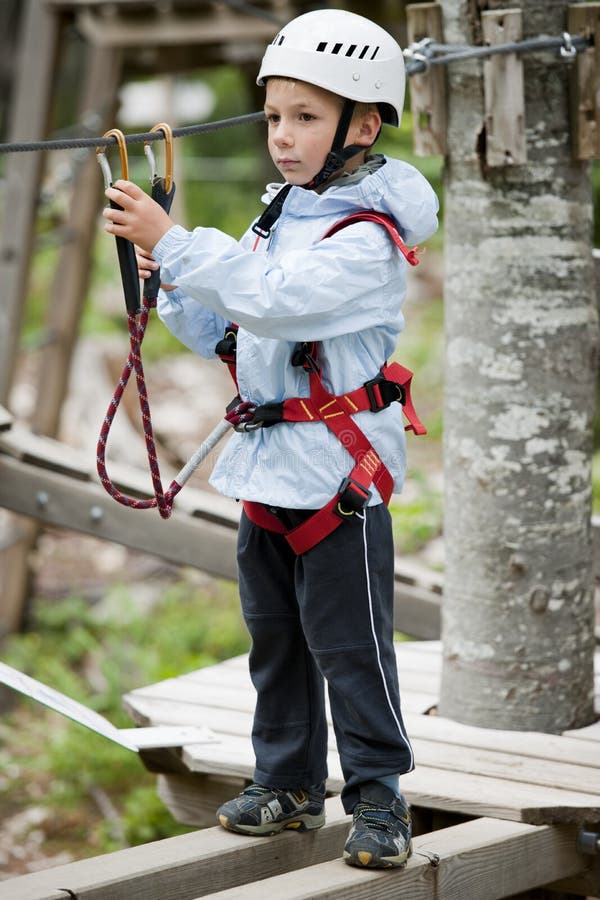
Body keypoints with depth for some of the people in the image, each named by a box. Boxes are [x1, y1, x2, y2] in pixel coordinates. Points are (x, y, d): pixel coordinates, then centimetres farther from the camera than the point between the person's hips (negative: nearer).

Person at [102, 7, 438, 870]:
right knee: (274, 637, 15)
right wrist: (171, 286, -1)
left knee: (349, 644, -3)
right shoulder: (276, 219, 11)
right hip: (267, 468, 9)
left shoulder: (366, 239, -16)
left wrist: (172, 241, -33)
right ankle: (290, 786, 27)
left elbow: (271, 298, -31)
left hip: (339, 473, -8)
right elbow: (232, 336, 17)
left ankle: (378, 799, 8)